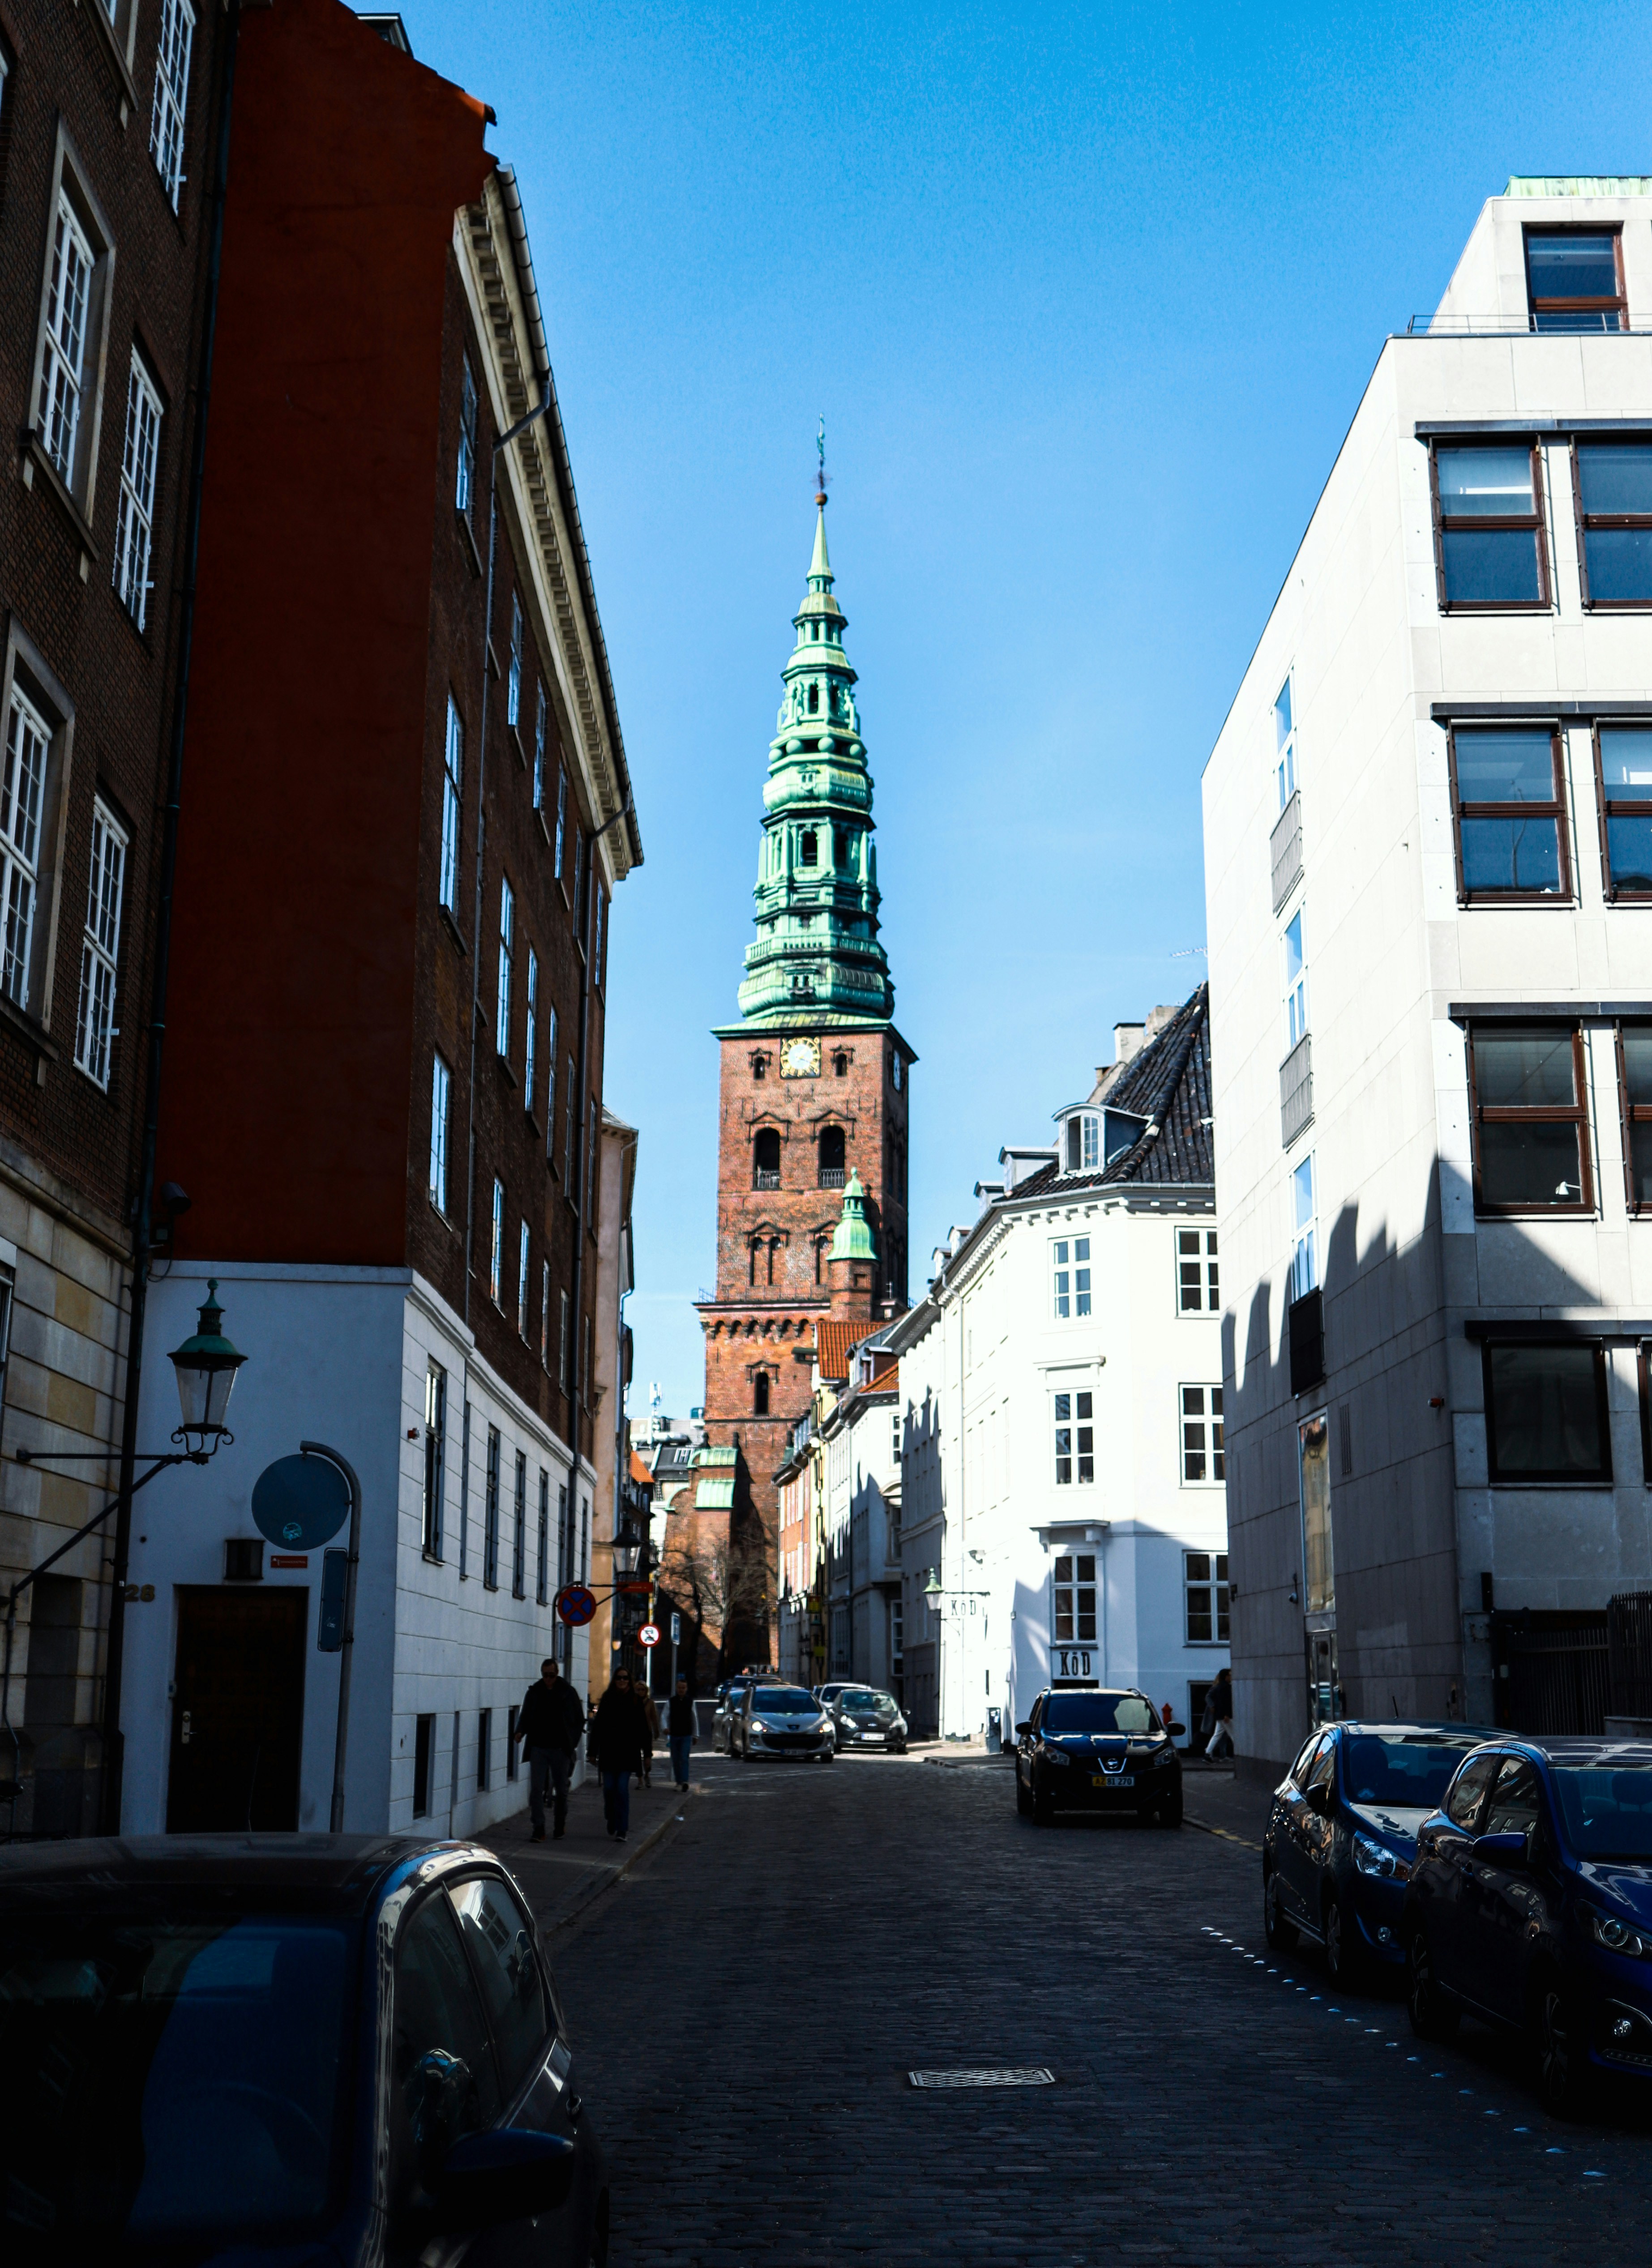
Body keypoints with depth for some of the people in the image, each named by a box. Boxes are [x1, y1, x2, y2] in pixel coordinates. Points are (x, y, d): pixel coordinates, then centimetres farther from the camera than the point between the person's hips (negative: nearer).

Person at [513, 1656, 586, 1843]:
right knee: (536, 1789, -6)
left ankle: (560, 1826, 25)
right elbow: (525, 1717, 13)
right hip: (538, 1748, 1)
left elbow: (580, 1720, 6)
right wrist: (521, 1732, -8)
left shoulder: (568, 1693, 0)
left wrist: (571, 1742, -3)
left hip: (560, 1750, -1)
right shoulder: (534, 1693, 5)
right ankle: (539, 1829, -3)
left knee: (561, 1790, 8)